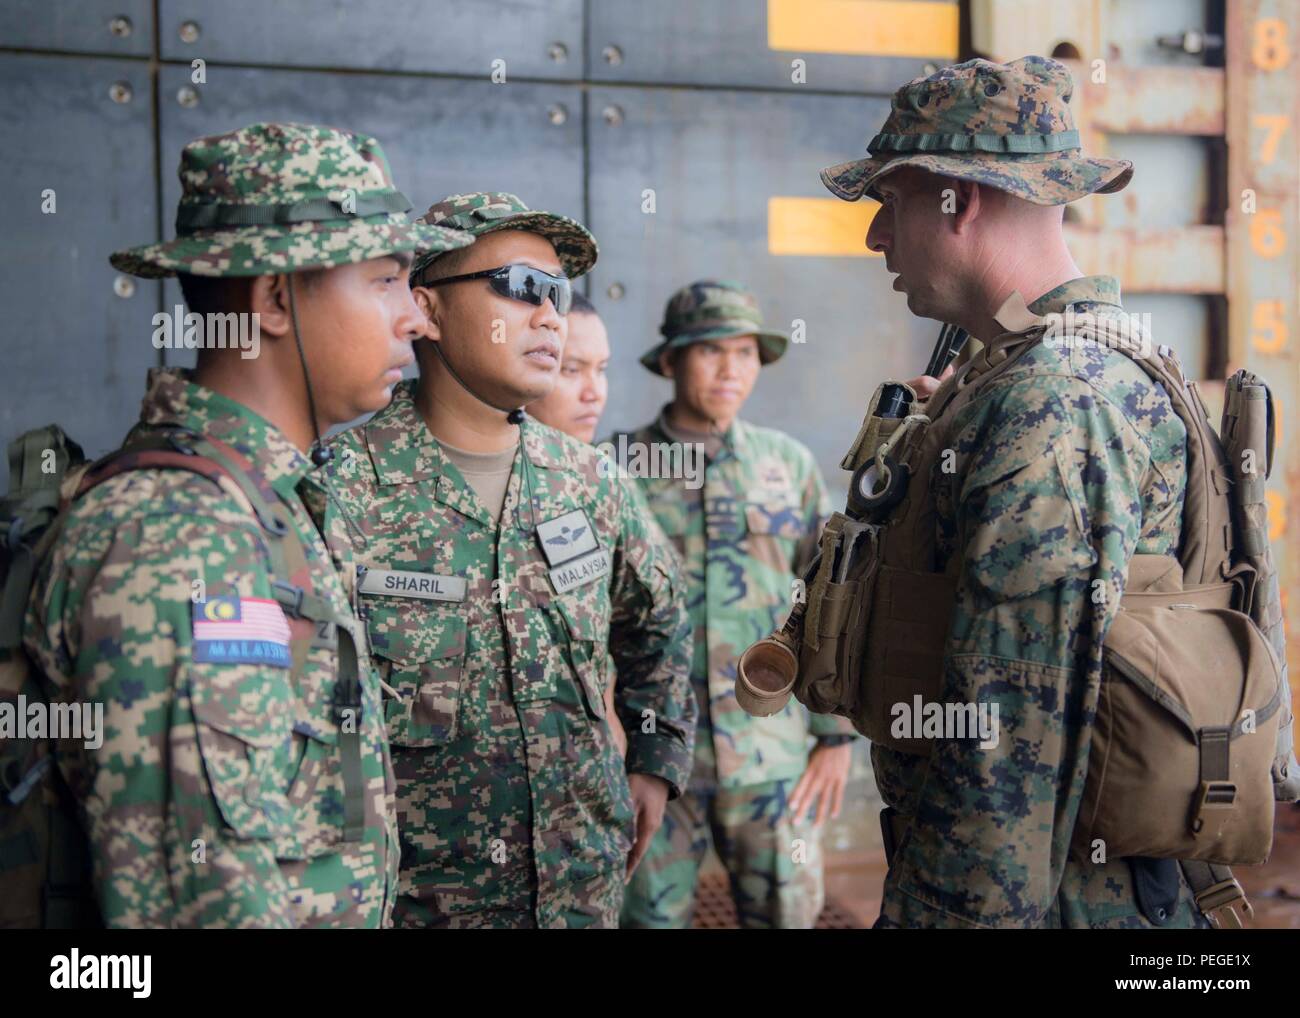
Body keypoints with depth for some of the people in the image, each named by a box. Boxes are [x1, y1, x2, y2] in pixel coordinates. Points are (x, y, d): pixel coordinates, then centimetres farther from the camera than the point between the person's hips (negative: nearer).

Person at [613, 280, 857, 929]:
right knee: (653, 913, 8)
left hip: (773, 753, 1)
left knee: (787, 911, 7)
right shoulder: (619, 467, 0)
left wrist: (837, 734, 3)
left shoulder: (788, 463, 5)